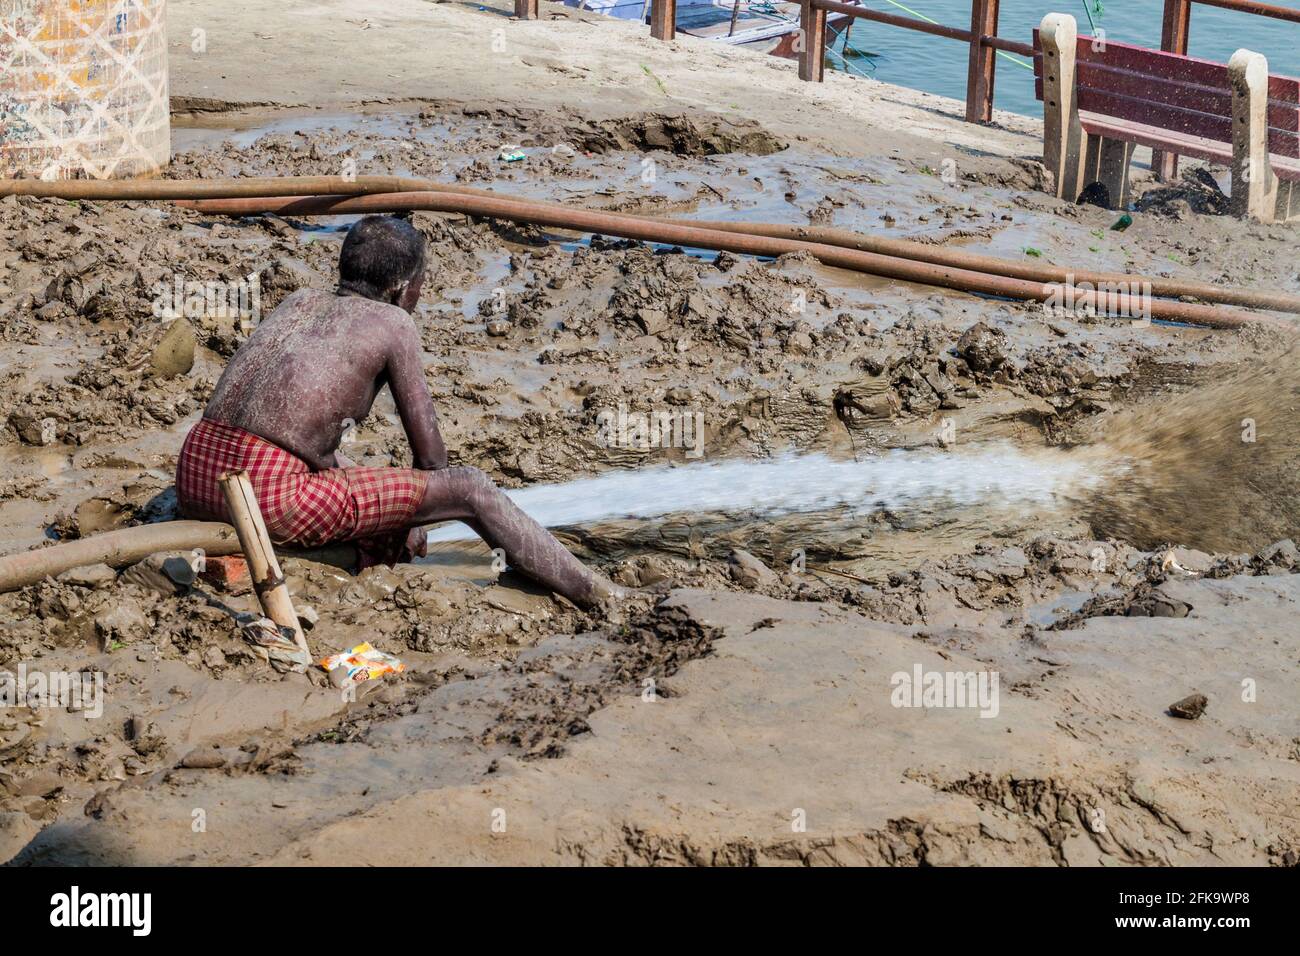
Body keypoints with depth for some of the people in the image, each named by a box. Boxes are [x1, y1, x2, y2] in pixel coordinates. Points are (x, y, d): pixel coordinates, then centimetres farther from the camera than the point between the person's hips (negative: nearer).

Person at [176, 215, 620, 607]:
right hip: (272, 497, -7)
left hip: (193, 480, 7)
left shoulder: (300, 300, 21)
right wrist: (416, 519, 24)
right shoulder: (392, 323, 3)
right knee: (471, 490, 1)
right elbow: (429, 454, 5)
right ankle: (586, 589, 10)